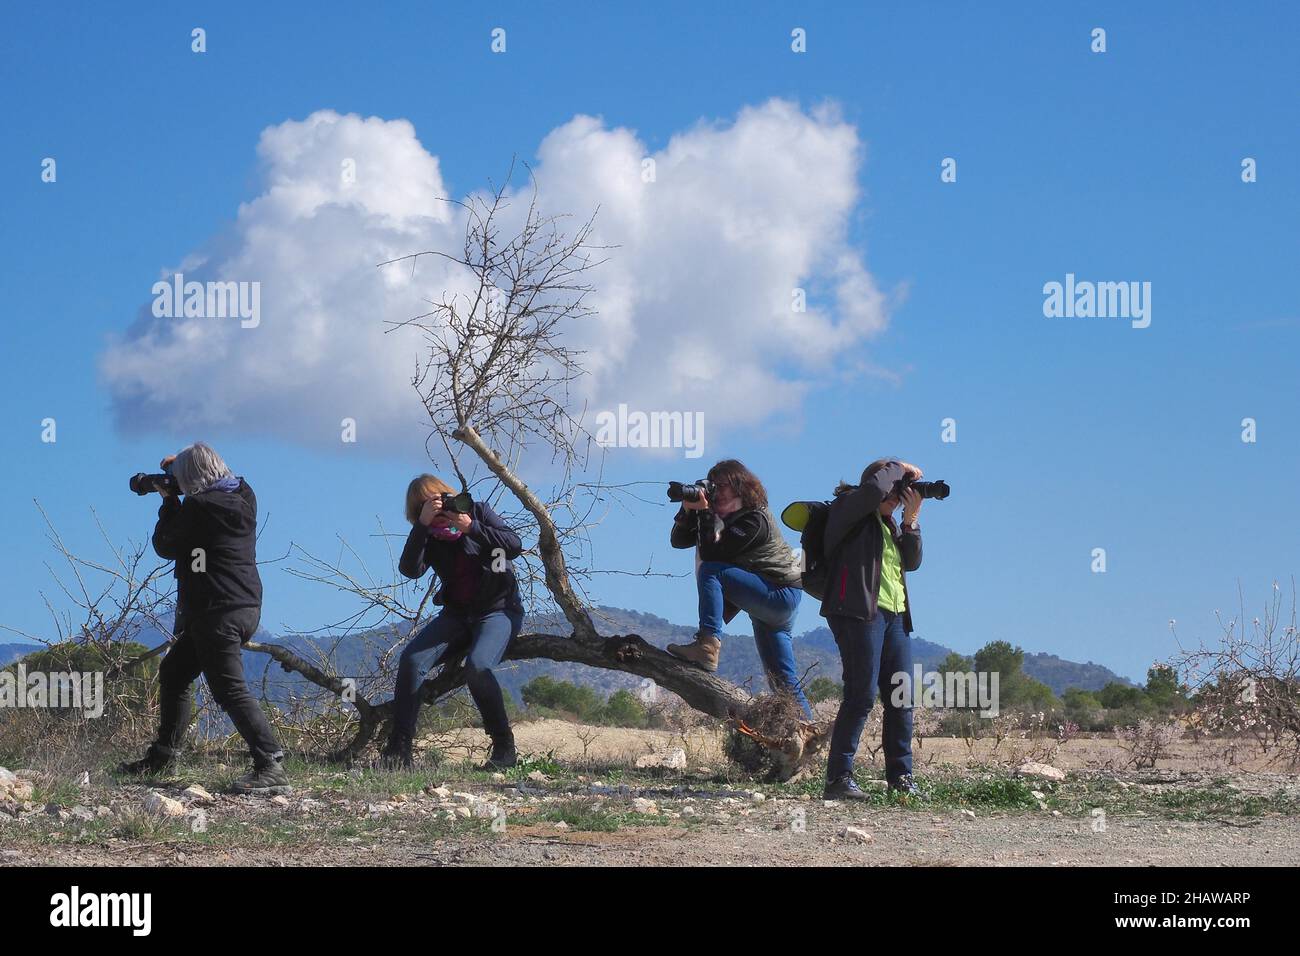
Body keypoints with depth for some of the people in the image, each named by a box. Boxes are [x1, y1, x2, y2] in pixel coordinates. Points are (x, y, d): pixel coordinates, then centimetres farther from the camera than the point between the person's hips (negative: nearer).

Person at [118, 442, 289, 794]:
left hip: (218, 613, -10)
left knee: (230, 690, -13)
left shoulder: (198, 507, -18)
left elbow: (165, 547, -3)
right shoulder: (244, 497, 6)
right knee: (173, 672, 22)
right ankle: (161, 755, 32)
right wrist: (178, 465, 26)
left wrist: (169, 501, 10)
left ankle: (271, 768, -23)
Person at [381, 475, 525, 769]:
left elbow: (515, 546, -15)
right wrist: (422, 524, -25)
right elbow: (410, 569, -17)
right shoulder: (428, 535, 2)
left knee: (477, 666, -32)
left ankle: (504, 748, -18)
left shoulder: (478, 511, -4)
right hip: (456, 613, 4)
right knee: (411, 659, -20)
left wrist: (471, 528, -24)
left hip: (498, 609, -4)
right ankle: (398, 749, -20)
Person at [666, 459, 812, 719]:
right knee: (783, 680, 8)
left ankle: (708, 645, -34)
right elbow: (678, 540, 7)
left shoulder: (754, 519, -16)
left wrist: (705, 513, -22)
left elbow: (711, 553, -24)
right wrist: (688, 510, -8)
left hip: (780, 594, -10)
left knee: (710, 571, -23)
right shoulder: (720, 515, 11)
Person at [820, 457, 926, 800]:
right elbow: (874, 488, -20)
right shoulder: (848, 507, 0)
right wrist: (900, 468, -3)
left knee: (901, 698, 5)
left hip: (895, 615, 9)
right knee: (861, 695, -13)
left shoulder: (887, 521, 24)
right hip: (859, 611, -9)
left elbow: (912, 562, 16)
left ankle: (901, 777, 11)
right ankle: (838, 778, -12)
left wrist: (911, 518, 6)